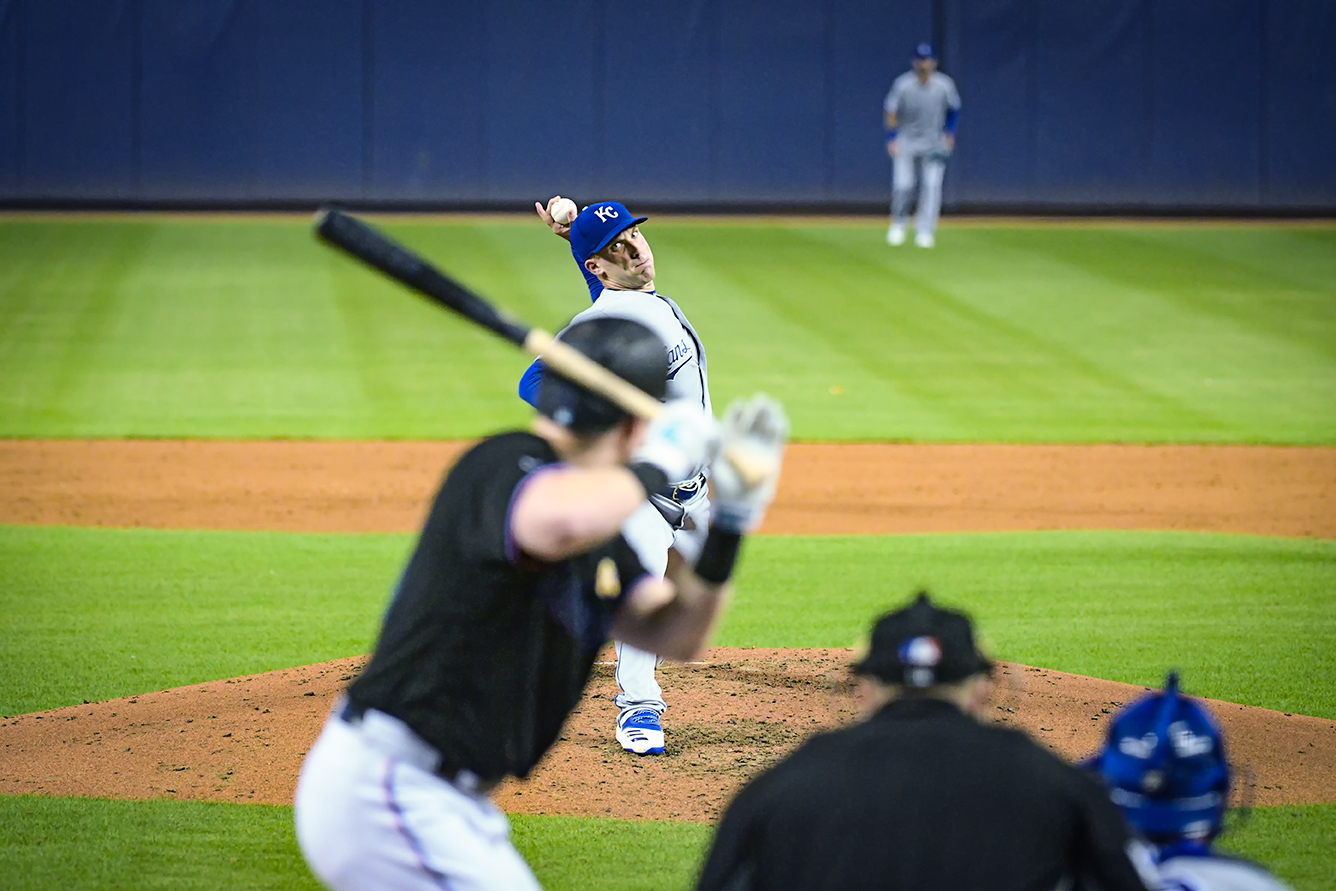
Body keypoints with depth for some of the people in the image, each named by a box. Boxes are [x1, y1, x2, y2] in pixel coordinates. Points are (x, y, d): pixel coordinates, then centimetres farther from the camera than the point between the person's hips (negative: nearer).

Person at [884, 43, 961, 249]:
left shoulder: (944, 85, -8)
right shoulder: (903, 84, -12)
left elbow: (954, 108, 11)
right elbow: (890, 112, -4)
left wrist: (950, 133, 7)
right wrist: (891, 140, -10)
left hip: (933, 144, 1)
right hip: (906, 142, -1)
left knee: (932, 185, -11)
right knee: (902, 185, -11)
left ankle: (925, 232, -6)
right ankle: (898, 224, 15)